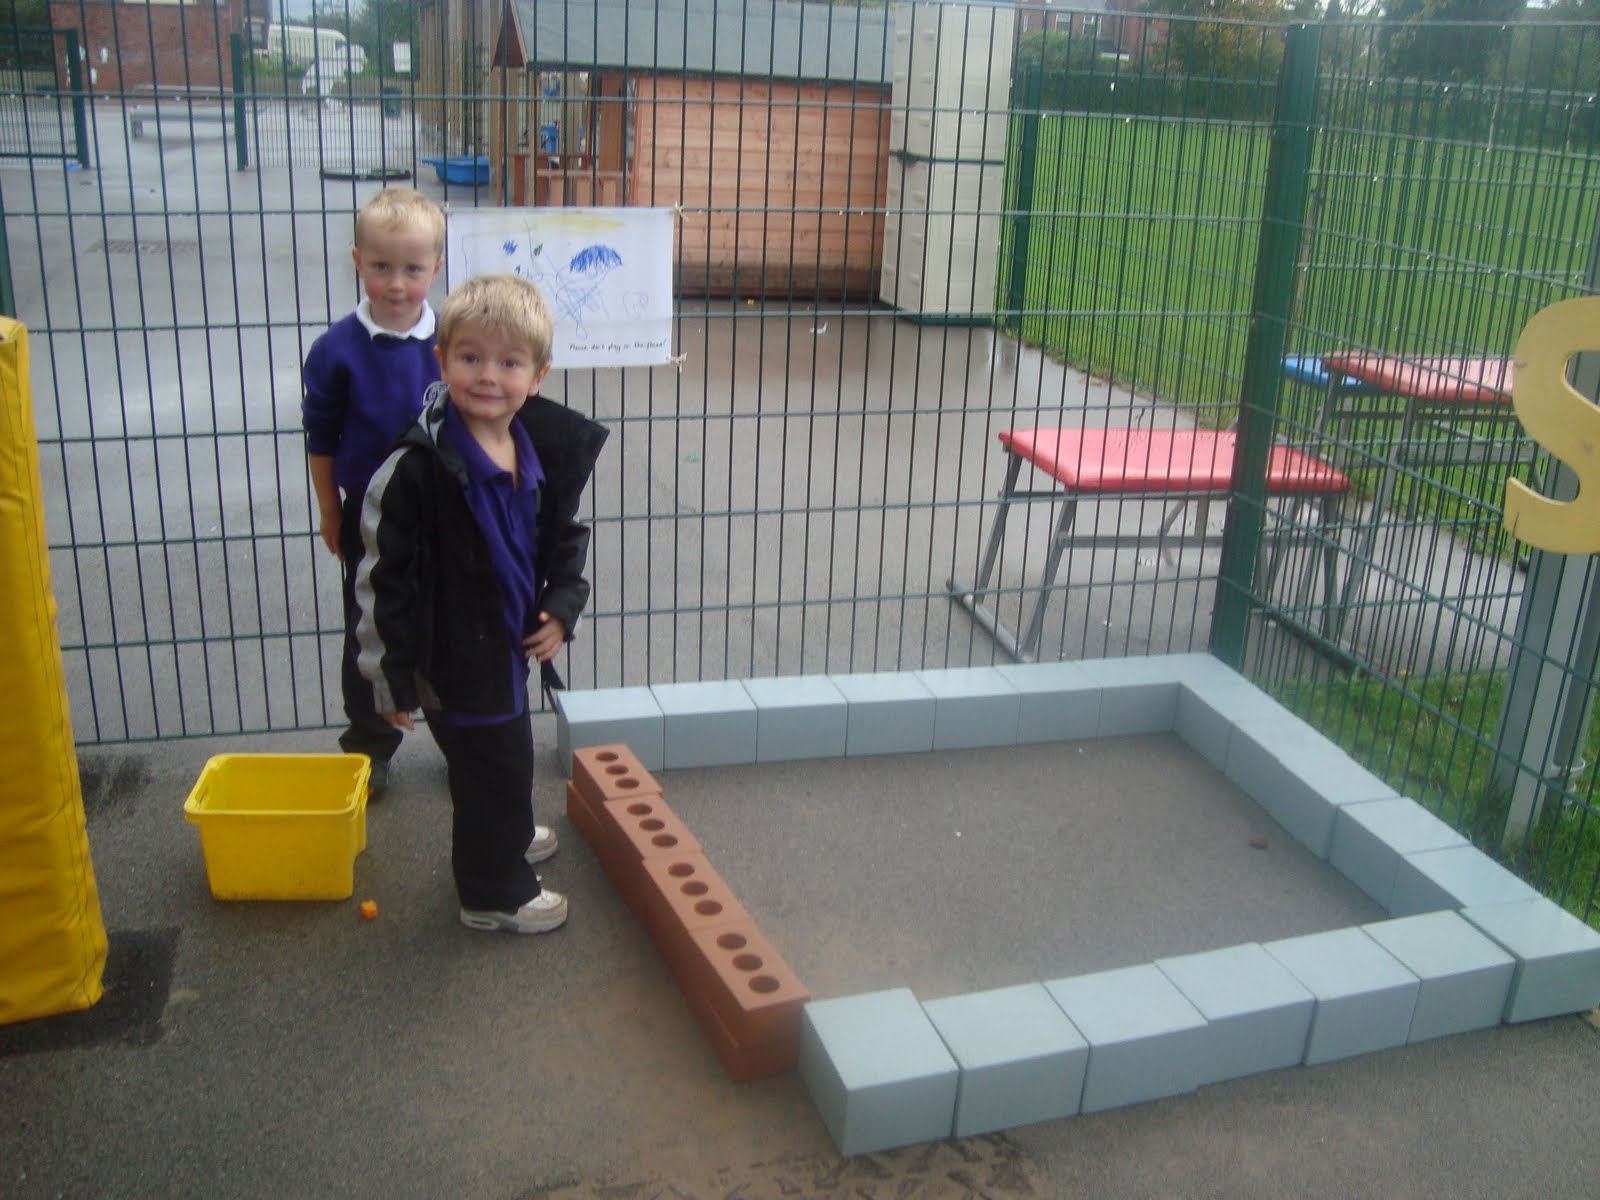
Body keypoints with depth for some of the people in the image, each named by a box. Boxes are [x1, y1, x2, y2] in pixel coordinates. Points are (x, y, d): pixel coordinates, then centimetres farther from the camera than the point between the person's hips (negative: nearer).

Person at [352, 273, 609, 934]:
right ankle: (495, 893, 30)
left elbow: (565, 538, 12)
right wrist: (390, 676, -15)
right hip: (453, 656, -7)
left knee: (503, 755, 28)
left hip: (509, 642, 7)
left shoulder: (546, 451, -4)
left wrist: (562, 606, -4)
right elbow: (381, 576, -19)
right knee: (495, 768, 7)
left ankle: (507, 837, 55)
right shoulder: (418, 465, -25)